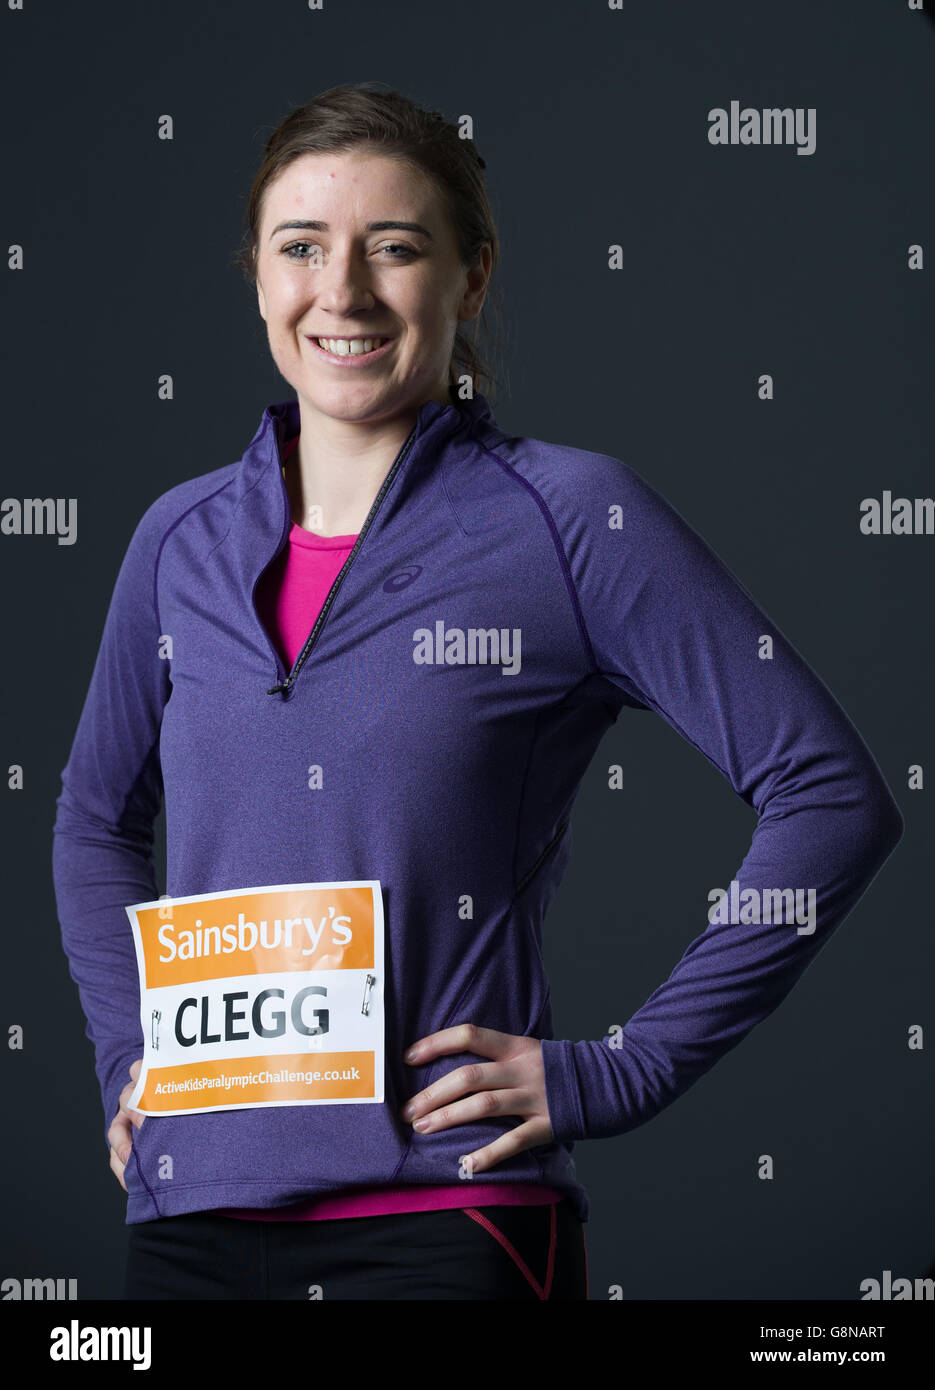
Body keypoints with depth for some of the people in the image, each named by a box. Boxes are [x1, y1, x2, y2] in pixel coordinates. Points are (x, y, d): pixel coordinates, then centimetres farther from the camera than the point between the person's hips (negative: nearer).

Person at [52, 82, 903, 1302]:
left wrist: (620, 1073, -9)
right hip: (189, 1214, 4)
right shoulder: (184, 539, 9)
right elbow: (97, 822, 25)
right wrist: (126, 1056, 12)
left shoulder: (572, 522, -5)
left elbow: (832, 799, -7)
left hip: (449, 1216, -4)